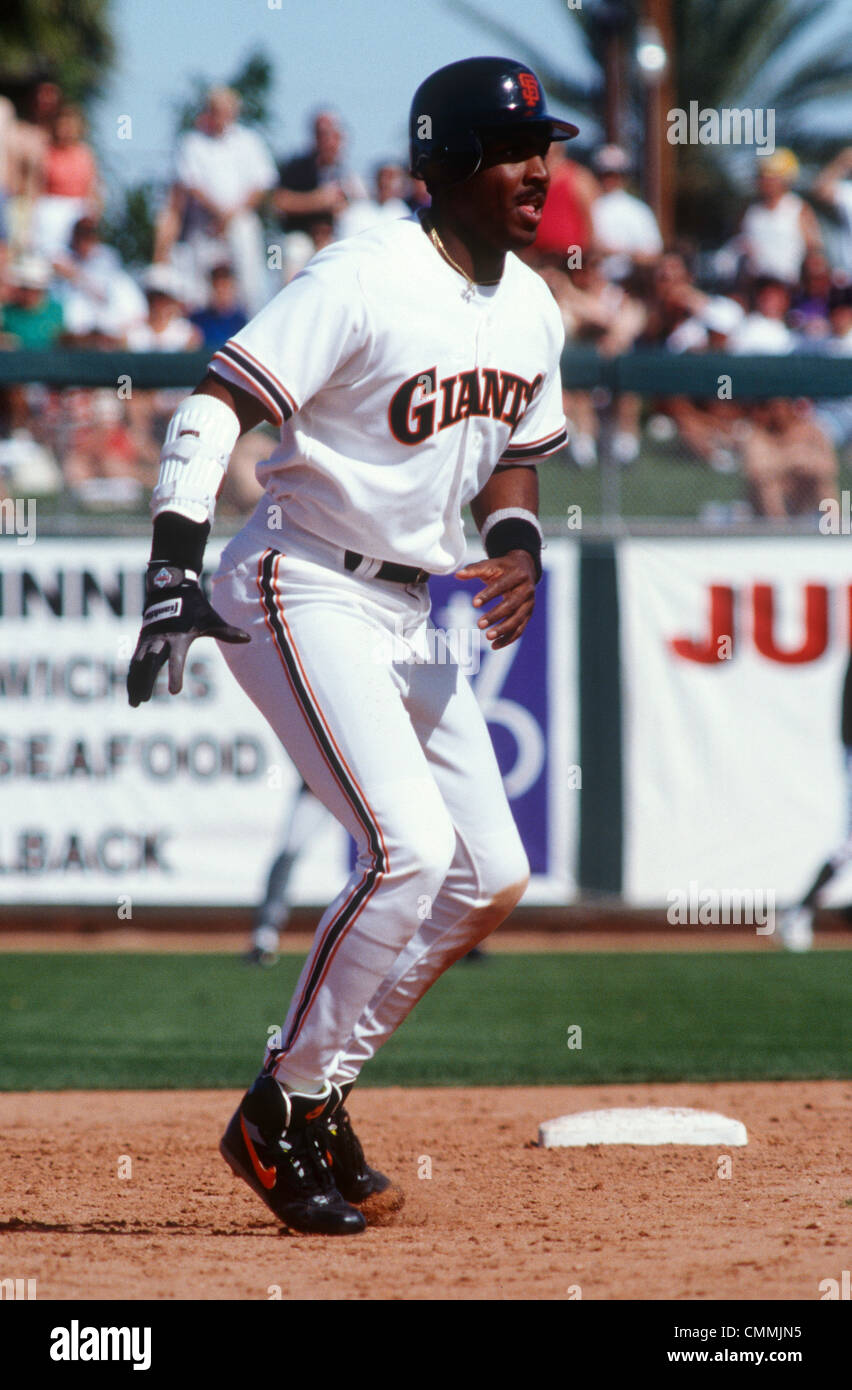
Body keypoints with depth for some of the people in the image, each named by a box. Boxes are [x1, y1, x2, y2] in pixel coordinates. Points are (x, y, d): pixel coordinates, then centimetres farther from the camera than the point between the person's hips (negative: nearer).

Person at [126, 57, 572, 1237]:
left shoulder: (531, 309, 7)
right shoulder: (363, 282, -18)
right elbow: (217, 405, -22)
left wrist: (517, 547, 0)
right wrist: (174, 573, -31)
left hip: (412, 610, 9)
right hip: (302, 594, -9)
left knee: (492, 877, 5)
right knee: (410, 847, -21)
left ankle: (318, 1093, 18)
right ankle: (283, 1114, -6)